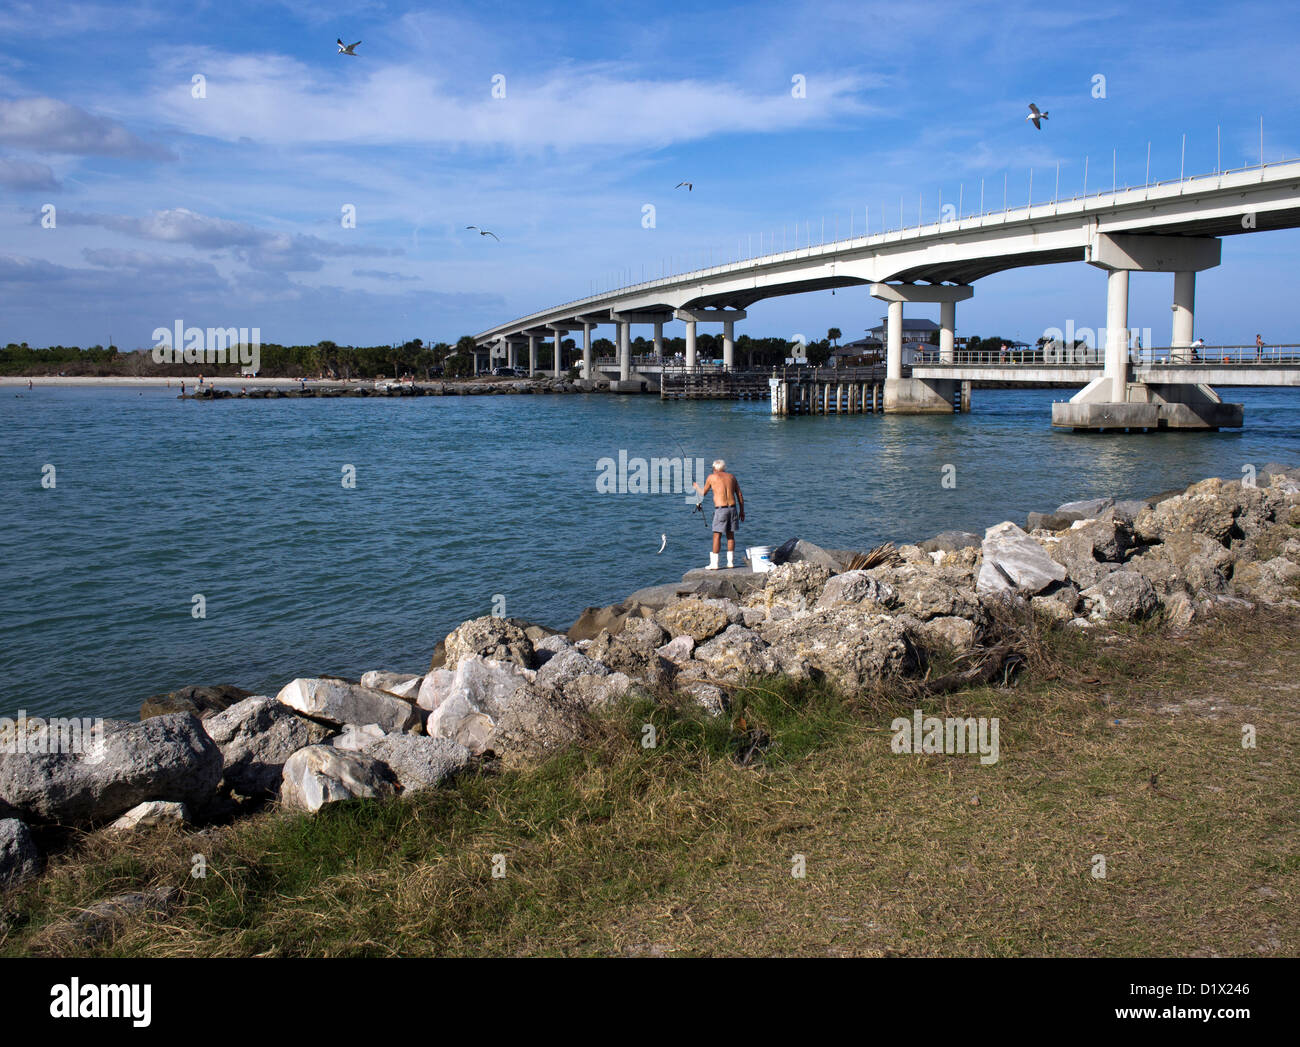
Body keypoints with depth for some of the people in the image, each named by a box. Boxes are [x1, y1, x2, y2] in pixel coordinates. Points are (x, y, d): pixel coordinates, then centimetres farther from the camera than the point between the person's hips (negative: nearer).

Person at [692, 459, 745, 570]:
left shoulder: (712, 477, 3)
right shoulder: (731, 477, 13)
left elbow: (703, 493, 13)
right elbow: (740, 496, 11)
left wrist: (696, 486, 33)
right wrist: (742, 511, 17)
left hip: (720, 509, -4)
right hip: (732, 507, 4)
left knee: (717, 536, -1)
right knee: (730, 535, 13)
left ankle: (714, 563, -3)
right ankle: (731, 561, 14)